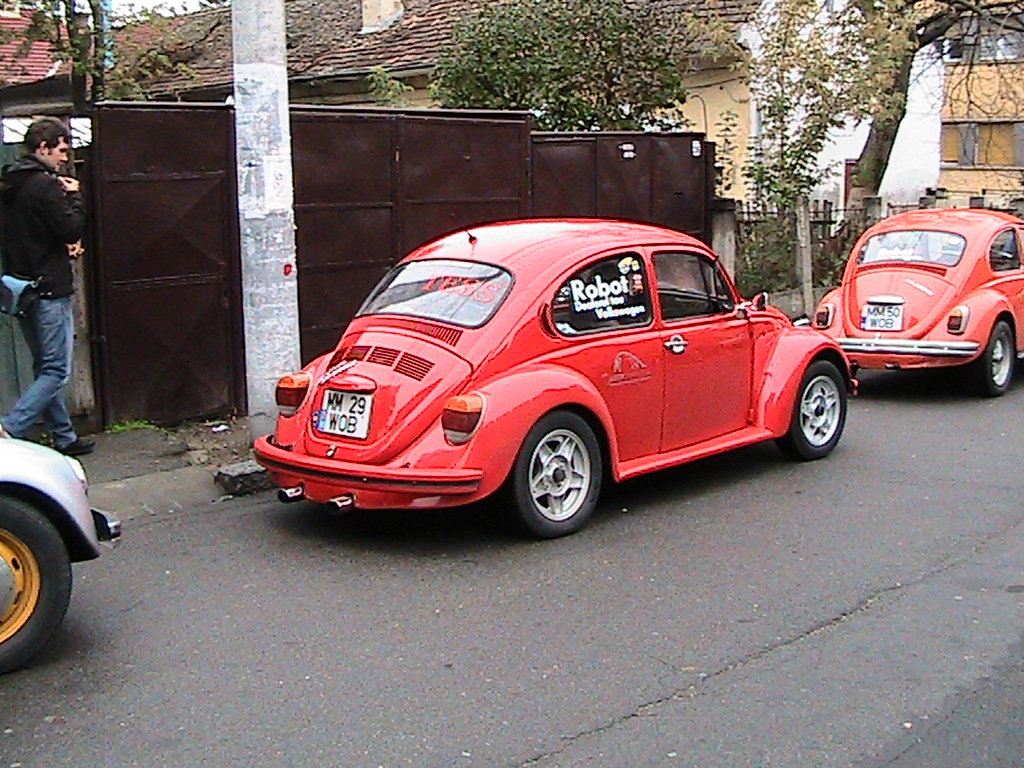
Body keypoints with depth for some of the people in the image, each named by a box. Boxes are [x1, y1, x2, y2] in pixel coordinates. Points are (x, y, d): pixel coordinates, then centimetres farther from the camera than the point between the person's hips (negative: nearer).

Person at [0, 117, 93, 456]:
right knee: (56, 370, -6)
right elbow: (72, 228, -15)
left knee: (45, 367, 15)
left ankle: (63, 437, 22)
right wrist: (74, 196, -3)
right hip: (49, 288, -10)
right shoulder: (44, 186, -16)